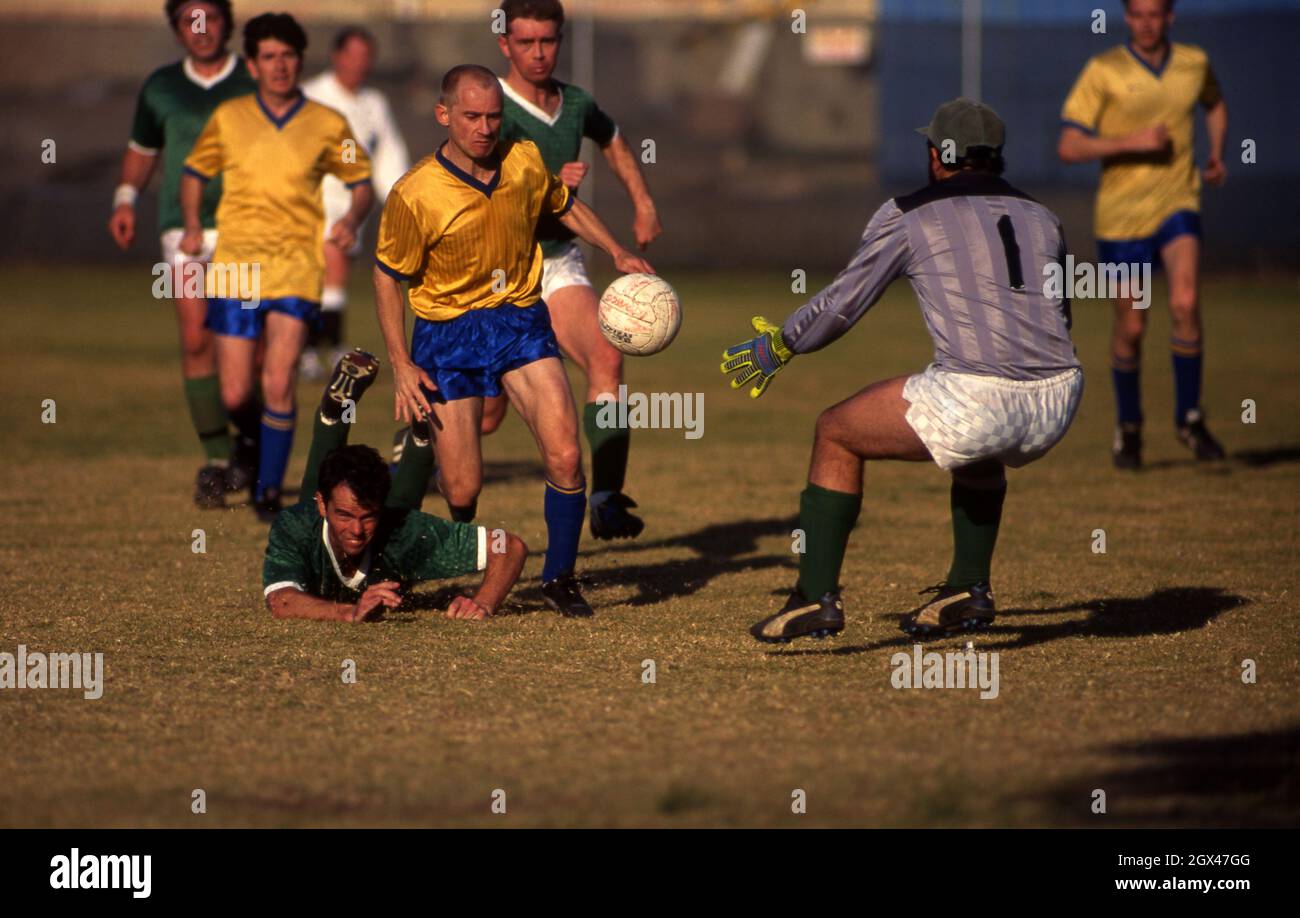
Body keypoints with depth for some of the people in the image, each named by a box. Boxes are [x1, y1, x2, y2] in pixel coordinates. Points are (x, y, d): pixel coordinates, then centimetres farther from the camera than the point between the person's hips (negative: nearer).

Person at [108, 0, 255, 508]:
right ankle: (216, 457, -5)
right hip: (185, 227, 1)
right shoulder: (160, 88, 9)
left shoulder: (257, 85, 3)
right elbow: (142, 148, 24)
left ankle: (250, 441, 19)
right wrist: (125, 198, 11)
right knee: (197, 341, -11)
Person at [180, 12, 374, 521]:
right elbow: (194, 172, 18)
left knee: (279, 382, -15)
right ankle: (252, 442, 33)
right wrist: (192, 226, 2)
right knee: (235, 396, -1)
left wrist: (352, 219, -7)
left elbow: (362, 182, 14)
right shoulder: (228, 119, 5)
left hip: (296, 266, -1)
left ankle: (269, 489, -2)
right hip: (235, 264, 1)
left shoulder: (327, 125, 3)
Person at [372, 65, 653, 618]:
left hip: (519, 322, 3)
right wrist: (402, 367, -10)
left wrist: (618, 253, 5)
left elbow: (566, 207, 18)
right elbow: (387, 278, -5)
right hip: (446, 332, -3)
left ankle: (560, 578, 5)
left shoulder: (525, 163, -5)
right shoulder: (415, 195, -16)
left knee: (564, 455, -15)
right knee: (462, 491, -5)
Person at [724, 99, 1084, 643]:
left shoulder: (908, 215, 9)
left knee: (836, 436, 17)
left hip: (973, 395, -5)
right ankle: (968, 590, 34)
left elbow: (842, 304, 14)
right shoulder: (1043, 220, 22)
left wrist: (778, 347, 30)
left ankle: (817, 597, 12)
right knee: (979, 449, 40)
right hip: (1057, 404, 5)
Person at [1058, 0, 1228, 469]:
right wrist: (1131, 141, -23)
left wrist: (1216, 153, 13)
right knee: (1131, 327, 4)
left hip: (1177, 205, 1)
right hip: (1121, 214, -1)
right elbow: (1068, 147, -12)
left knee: (1185, 304, -20)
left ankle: (1189, 418, -5)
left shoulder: (1194, 63, 4)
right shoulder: (1103, 71, -8)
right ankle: (1128, 427, 27)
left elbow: (1215, 103, 28)